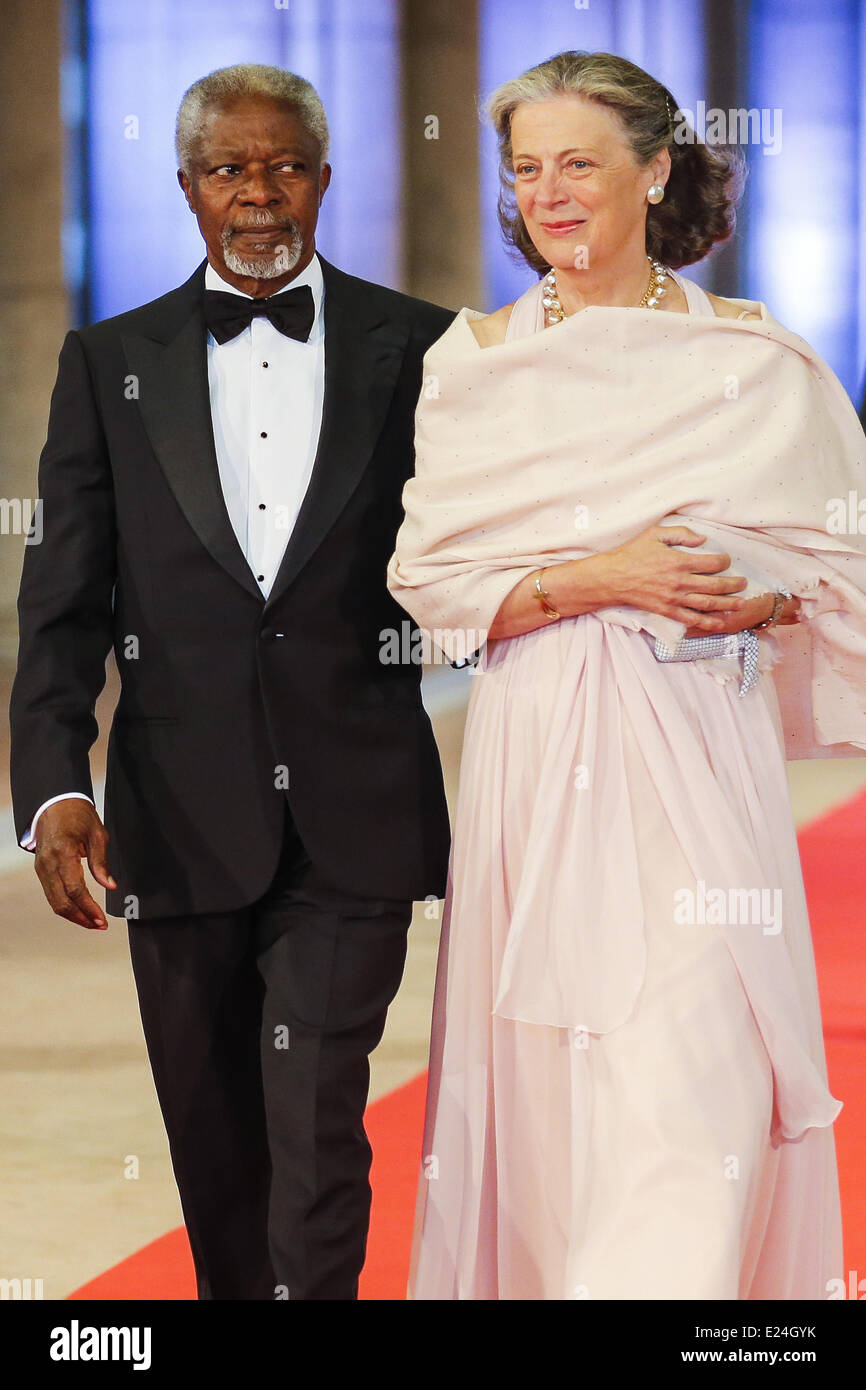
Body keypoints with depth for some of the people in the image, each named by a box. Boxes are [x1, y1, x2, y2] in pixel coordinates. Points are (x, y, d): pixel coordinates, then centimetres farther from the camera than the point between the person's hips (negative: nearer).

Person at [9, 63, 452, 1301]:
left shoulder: (414, 349, 4)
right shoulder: (109, 363, 7)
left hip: (351, 821, -2)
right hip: (180, 821, 2)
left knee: (317, 1128, -7)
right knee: (214, 1142, 13)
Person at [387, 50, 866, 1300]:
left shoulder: (750, 357, 4)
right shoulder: (476, 360, 7)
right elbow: (430, 576, 1)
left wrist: (756, 600, -9)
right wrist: (594, 581, -11)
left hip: (691, 748, -1)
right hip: (535, 752, 1)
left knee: (690, 1082, -9)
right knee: (547, 1078, 3)